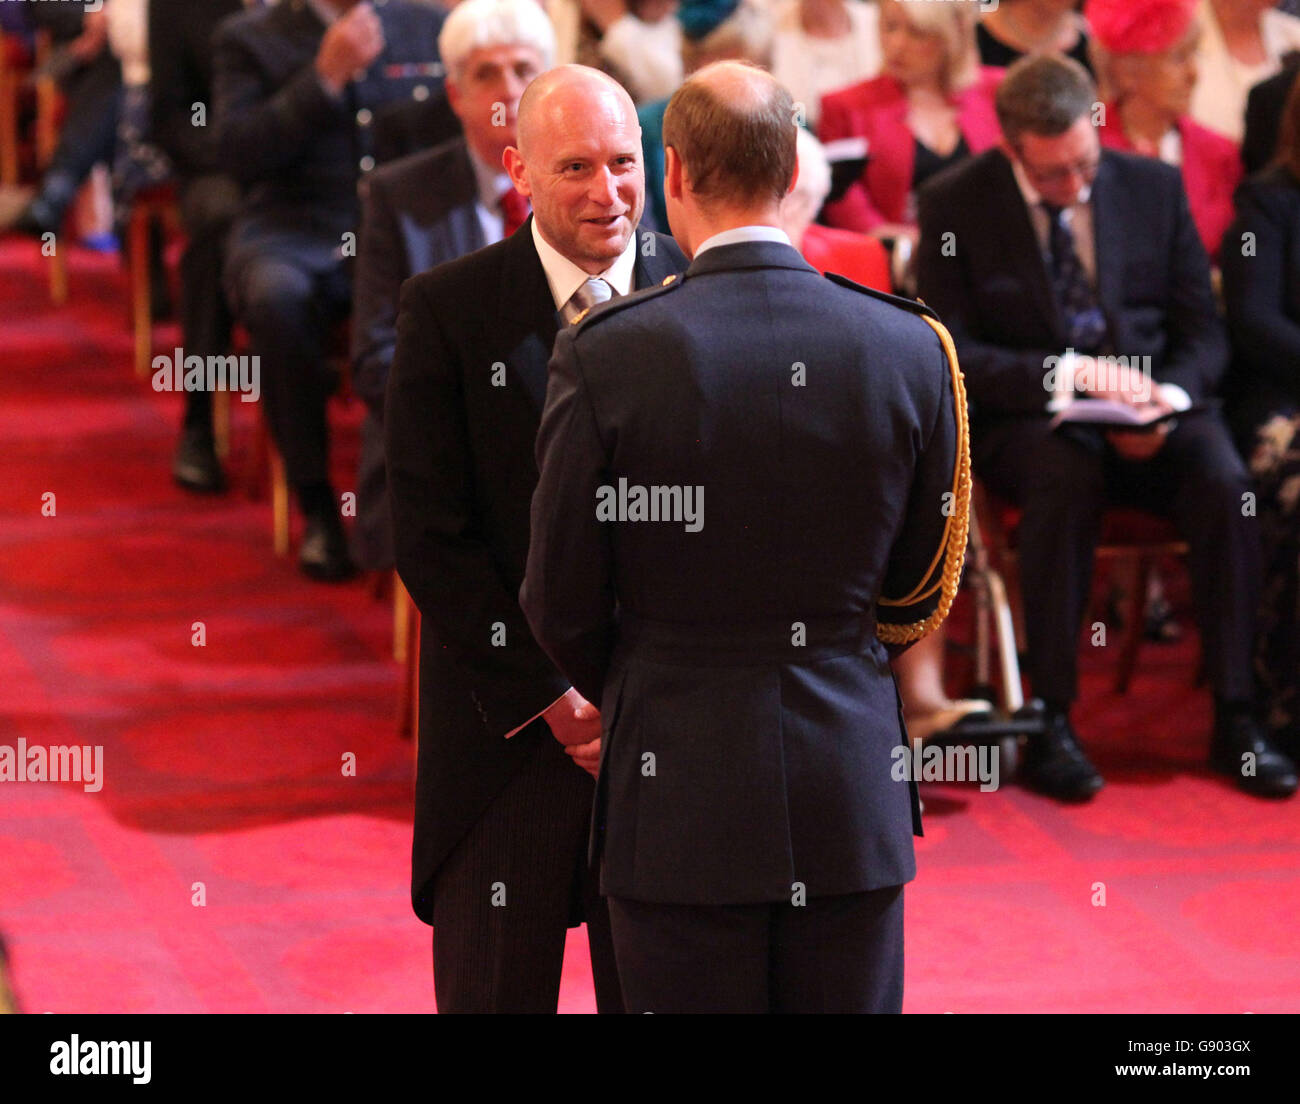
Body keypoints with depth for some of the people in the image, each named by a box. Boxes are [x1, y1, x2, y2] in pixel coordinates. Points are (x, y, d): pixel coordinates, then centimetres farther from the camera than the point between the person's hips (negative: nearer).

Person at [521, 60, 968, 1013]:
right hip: (853, 785, 2)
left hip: (680, 789, -2)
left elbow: (563, 603, -3)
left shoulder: (605, 354, -12)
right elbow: (920, 593, 6)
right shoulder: (913, 349, -4)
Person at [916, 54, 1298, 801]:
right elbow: (952, 353, -7)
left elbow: (1203, 330, 7)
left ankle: (1236, 718, -22)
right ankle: (1052, 725, -30)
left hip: (1154, 411, 3)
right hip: (1026, 420, -3)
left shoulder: (1155, 187, 6)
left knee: (1225, 480, -28)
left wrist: (1167, 400, -15)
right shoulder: (955, 205, -2)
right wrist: (1066, 375, -21)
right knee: (1067, 475, -36)